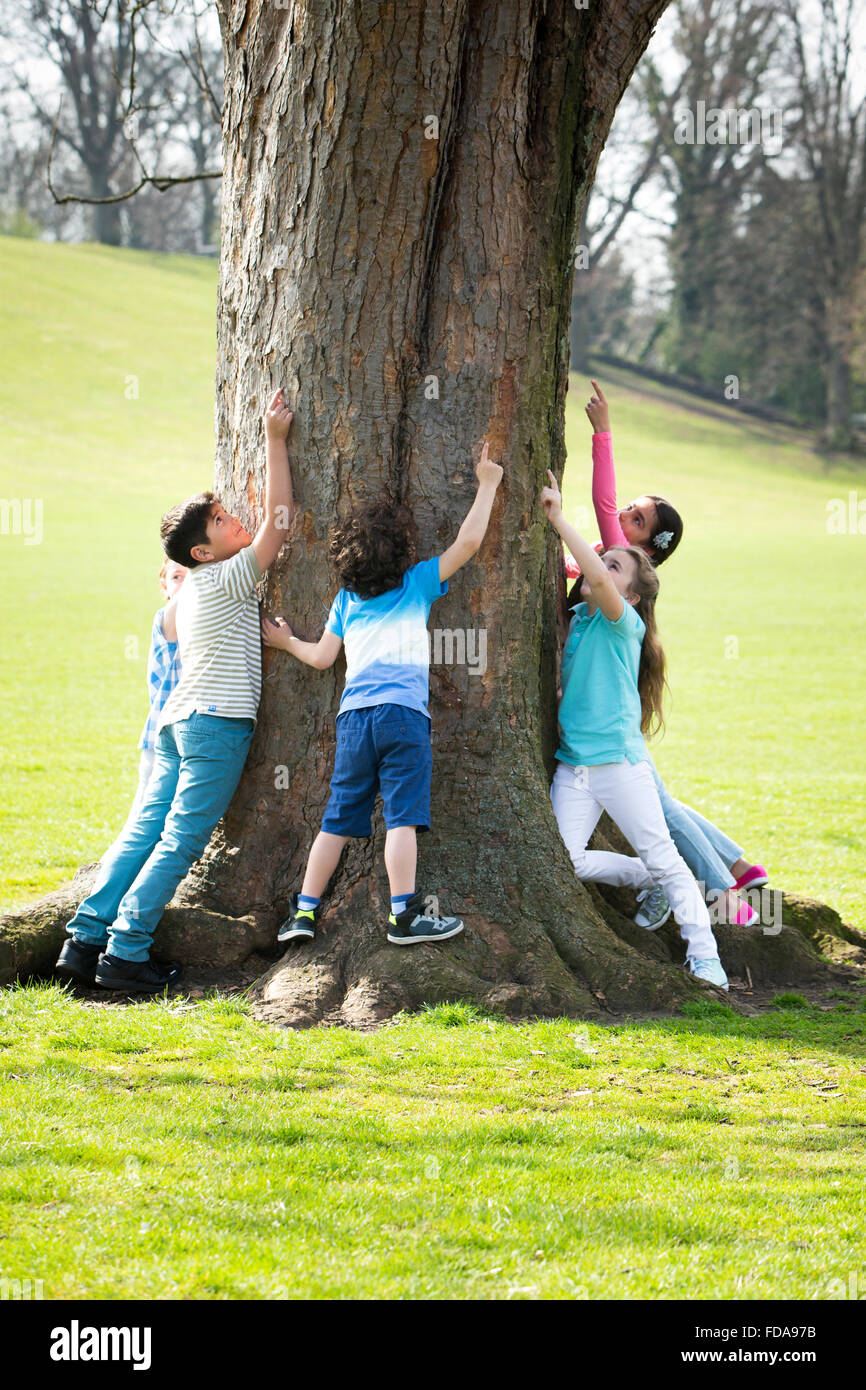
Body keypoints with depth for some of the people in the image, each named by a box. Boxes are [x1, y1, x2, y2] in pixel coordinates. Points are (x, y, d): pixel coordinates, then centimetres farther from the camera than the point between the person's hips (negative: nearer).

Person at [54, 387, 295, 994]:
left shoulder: (195, 588, 17)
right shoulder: (227, 579, -8)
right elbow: (278, 517, -10)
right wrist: (275, 440, -6)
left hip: (180, 717, 8)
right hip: (218, 721, -8)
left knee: (145, 831, 6)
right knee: (179, 841, -7)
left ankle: (85, 941, 1)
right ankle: (125, 953, -11)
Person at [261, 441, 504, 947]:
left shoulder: (346, 600, 16)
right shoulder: (418, 583, 5)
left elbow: (322, 657, 19)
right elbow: (468, 541, 0)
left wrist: (287, 641, 39)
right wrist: (487, 484, 12)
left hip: (354, 715, 4)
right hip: (402, 711, -4)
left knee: (339, 818, 10)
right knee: (403, 815, -9)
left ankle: (305, 910, 10)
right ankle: (405, 914, -16)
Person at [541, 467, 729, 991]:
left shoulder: (623, 622, -9)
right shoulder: (578, 619, 12)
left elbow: (598, 580, -26)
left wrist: (559, 518, -27)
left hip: (620, 759, -6)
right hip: (573, 764, 6)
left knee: (663, 858, -2)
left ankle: (705, 957, 3)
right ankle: (647, 880, 19)